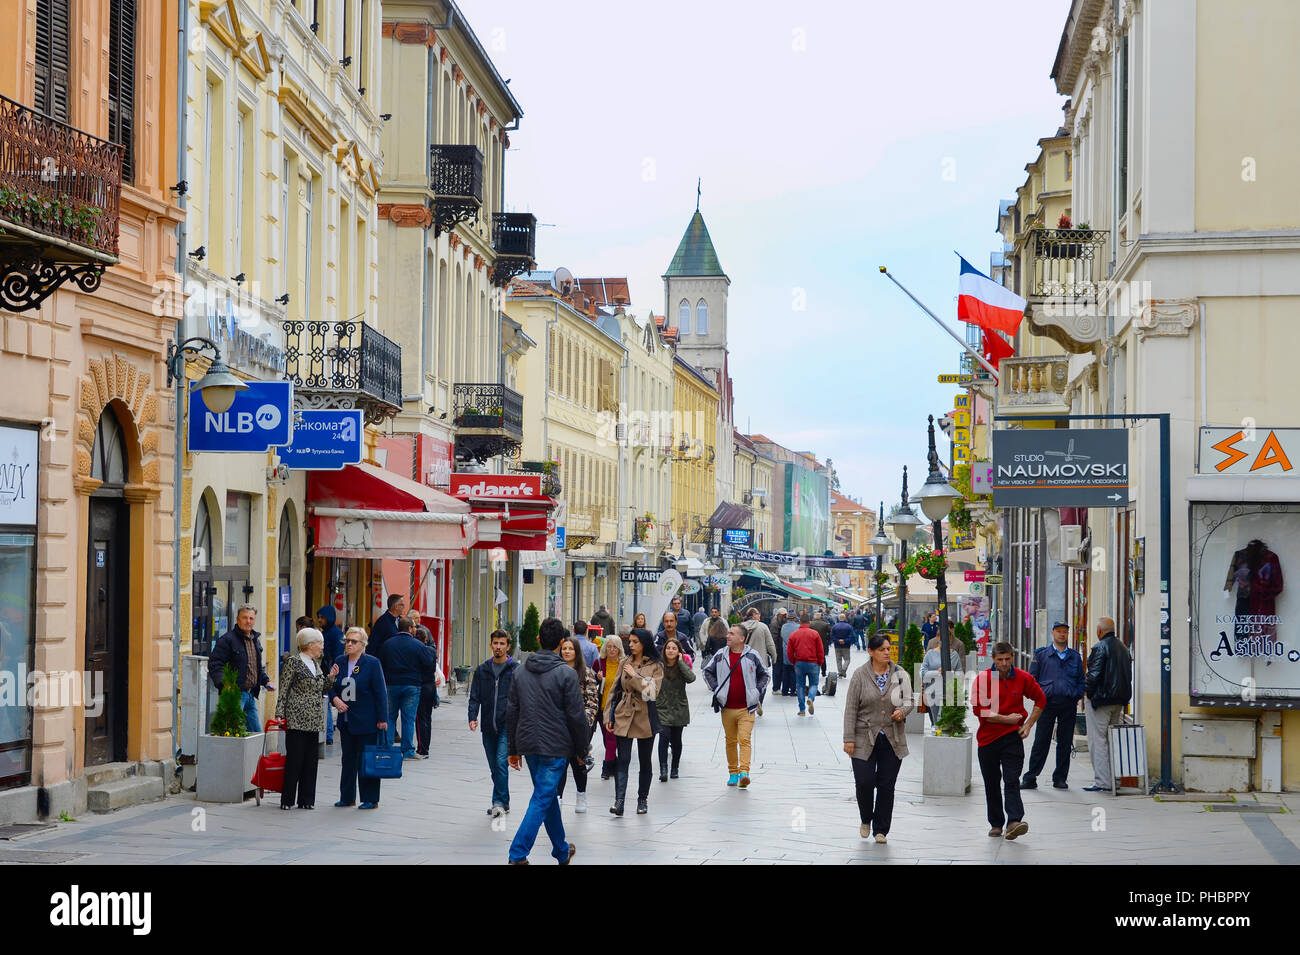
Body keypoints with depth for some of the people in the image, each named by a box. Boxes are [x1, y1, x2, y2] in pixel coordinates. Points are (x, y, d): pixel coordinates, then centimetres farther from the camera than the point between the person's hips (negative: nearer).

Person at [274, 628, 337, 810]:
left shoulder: (315, 664, 16)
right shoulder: (293, 662, -5)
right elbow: (283, 690, -7)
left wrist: (331, 677, 6)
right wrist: (279, 715, -13)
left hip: (313, 720, 7)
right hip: (296, 718, -7)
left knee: (310, 760, 6)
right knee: (294, 759, -6)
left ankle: (306, 800, 11)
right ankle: (287, 800, 1)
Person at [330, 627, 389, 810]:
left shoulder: (372, 663, -7)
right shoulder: (340, 662, 8)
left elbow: (380, 692, -8)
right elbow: (332, 687, 16)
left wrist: (382, 719, -11)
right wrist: (335, 699, -7)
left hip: (366, 720, -5)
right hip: (346, 720, 5)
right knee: (348, 759, 11)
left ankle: (370, 799, 6)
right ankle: (347, 797, 19)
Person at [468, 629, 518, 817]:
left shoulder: (516, 669, 1)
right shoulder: (482, 670, 10)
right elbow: (475, 697, 9)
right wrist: (472, 717, -6)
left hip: (507, 725, -4)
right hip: (488, 726, 4)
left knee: (501, 762, -16)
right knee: (494, 766, 9)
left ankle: (499, 801, -14)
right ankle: (503, 802, 19)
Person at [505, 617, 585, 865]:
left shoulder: (521, 672, 6)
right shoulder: (566, 673, -11)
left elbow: (511, 712, 10)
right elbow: (576, 716, -11)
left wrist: (513, 748, 16)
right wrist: (581, 749, 1)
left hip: (528, 743, 6)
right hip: (555, 747, -6)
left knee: (548, 796, 19)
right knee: (542, 800, -6)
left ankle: (562, 851, 31)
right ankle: (517, 855, -15)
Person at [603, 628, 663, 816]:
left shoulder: (655, 667, -3)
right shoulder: (625, 663, 9)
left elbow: (652, 692, -15)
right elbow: (616, 690, 13)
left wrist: (634, 676, -15)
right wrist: (610, 716, 9)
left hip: (645, 719, -2)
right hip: (623, 716, 2)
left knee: (644, 762, 9)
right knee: (623, 759, -9)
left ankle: (642, 800, 22)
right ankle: (619, 801, -17)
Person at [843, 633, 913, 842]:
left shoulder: (900, 674, 5)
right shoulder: (860, 675, -3)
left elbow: (908, 701, 6)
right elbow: (851, 709, -3)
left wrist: (902, 711, -18)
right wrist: (849, 739, -8)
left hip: (892, 740, 2)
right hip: (865, 739, -2)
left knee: (887, 785, 3)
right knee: (864, 783, -7)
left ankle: (881, 830, 13)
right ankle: (865, 820, 21)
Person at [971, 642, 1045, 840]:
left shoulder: (1022, 678, 0)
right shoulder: (982, 679, -6)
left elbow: (1040, 699, 14)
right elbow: (978, 709, -13)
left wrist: (1028, 725, 6)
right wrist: (1006, 719, -12)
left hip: (1012, 737, -1)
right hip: (987, 738, 1)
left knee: (1011, 781, -13)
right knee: (992, 784, 9)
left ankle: (1014, 821, -25)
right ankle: (996, 823, 21)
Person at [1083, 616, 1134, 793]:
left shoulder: (1100, 647, -14)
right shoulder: (1123, 648, 12)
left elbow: (1094, 674, -19)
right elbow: (1128, 674, 16)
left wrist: (1089, 693, -5)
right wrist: (1122, 696, 18)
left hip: (1101, 699, -8)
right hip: (1119, 701, 8)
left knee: (1098, 741, -4)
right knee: (1112, 740, 14)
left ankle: (1102, 781, -7)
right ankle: (1113, 779, 17)